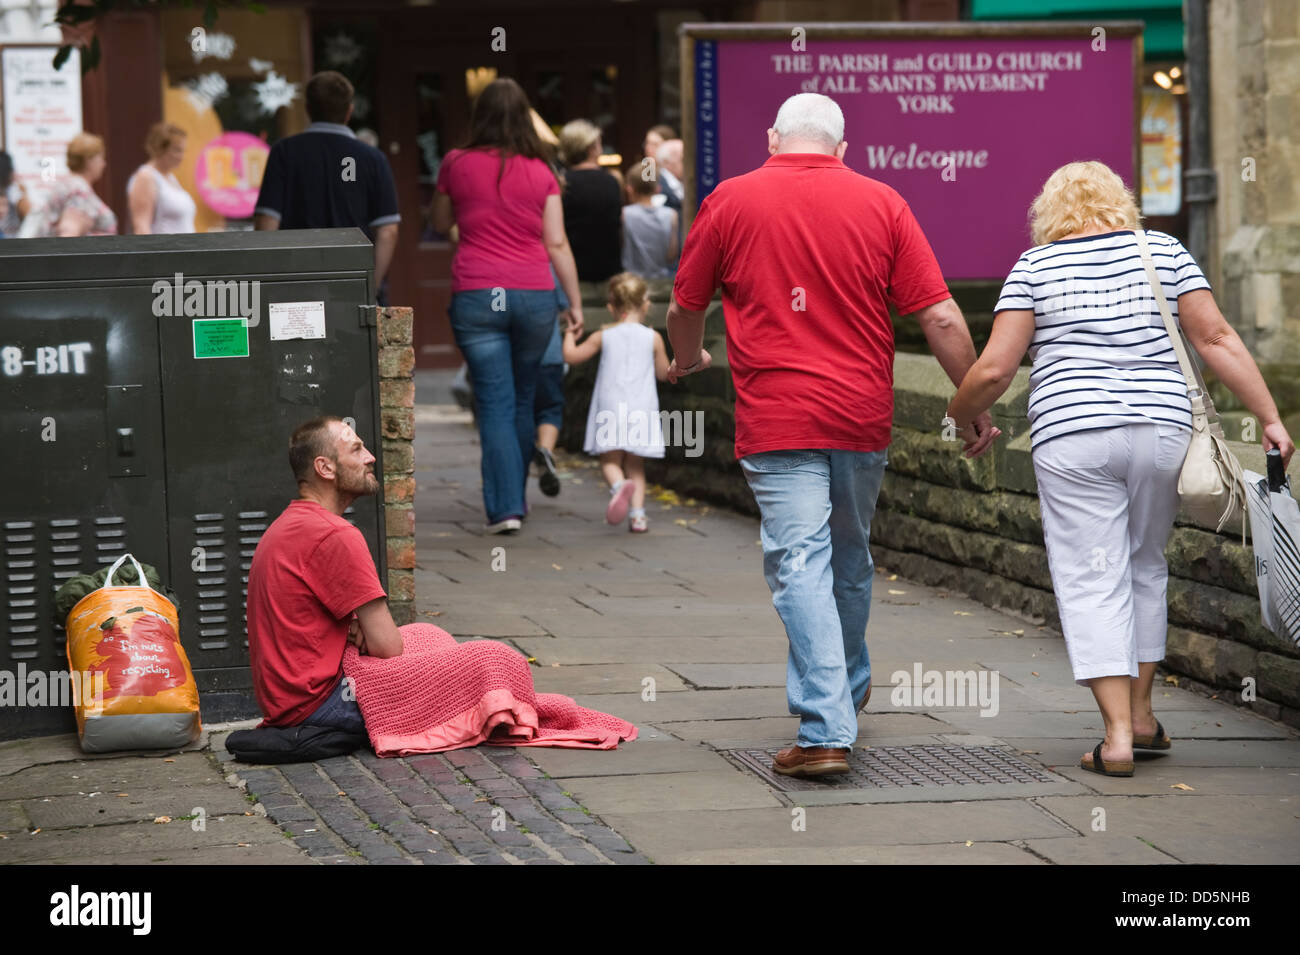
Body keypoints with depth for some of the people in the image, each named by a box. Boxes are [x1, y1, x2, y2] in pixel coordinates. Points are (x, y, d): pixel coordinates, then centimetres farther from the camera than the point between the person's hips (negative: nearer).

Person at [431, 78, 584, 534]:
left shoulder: (457, 164, 0)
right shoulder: (540, 172, 2)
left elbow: (440, 223, 17)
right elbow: (557, 244, 2)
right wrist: (575, 303, 7)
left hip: (476, 296, -1)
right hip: (534, 294, 2)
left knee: (495, 406, -2)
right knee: (523, 402, 15)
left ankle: (505, 507, -11)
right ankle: (515, 499, 26)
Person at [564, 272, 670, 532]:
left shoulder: (603, 337, 1)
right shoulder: (653, 338, 1)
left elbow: (571, 356, 10)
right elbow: (664, 373, 10)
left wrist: (569, 336, 28)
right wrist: (658, 354, 26)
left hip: (610, 408, -1)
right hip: (641, 410, 1)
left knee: (610, 460, 6)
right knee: (635, 464, 10)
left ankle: (619, 485, -27)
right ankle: (637, 513, -2)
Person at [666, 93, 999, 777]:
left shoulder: (731, 201, 1)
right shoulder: (880, 203, 3)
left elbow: (685, 308, 13)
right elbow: (940, 318, 0)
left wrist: (688, 360, 34)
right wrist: (976, 405, 10)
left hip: (775, 418, -3)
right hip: (863, 416, 3)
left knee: (800, 563, -7)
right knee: (849, 557, 21)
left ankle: (826, 731, -16)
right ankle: (847, 688, 40)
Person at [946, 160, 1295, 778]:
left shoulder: (1035, 268, 2)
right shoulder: (1164, 252, 8)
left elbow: (994, 370, -4)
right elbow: (1215, 339, 1)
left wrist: (961, 414, 15)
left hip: (1073, 438, -3)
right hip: (1162, 430, 3)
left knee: (1092, 583, 0)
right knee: (1145, 567, 20)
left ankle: (1119, 734, -7)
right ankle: (1141, 713, 25)